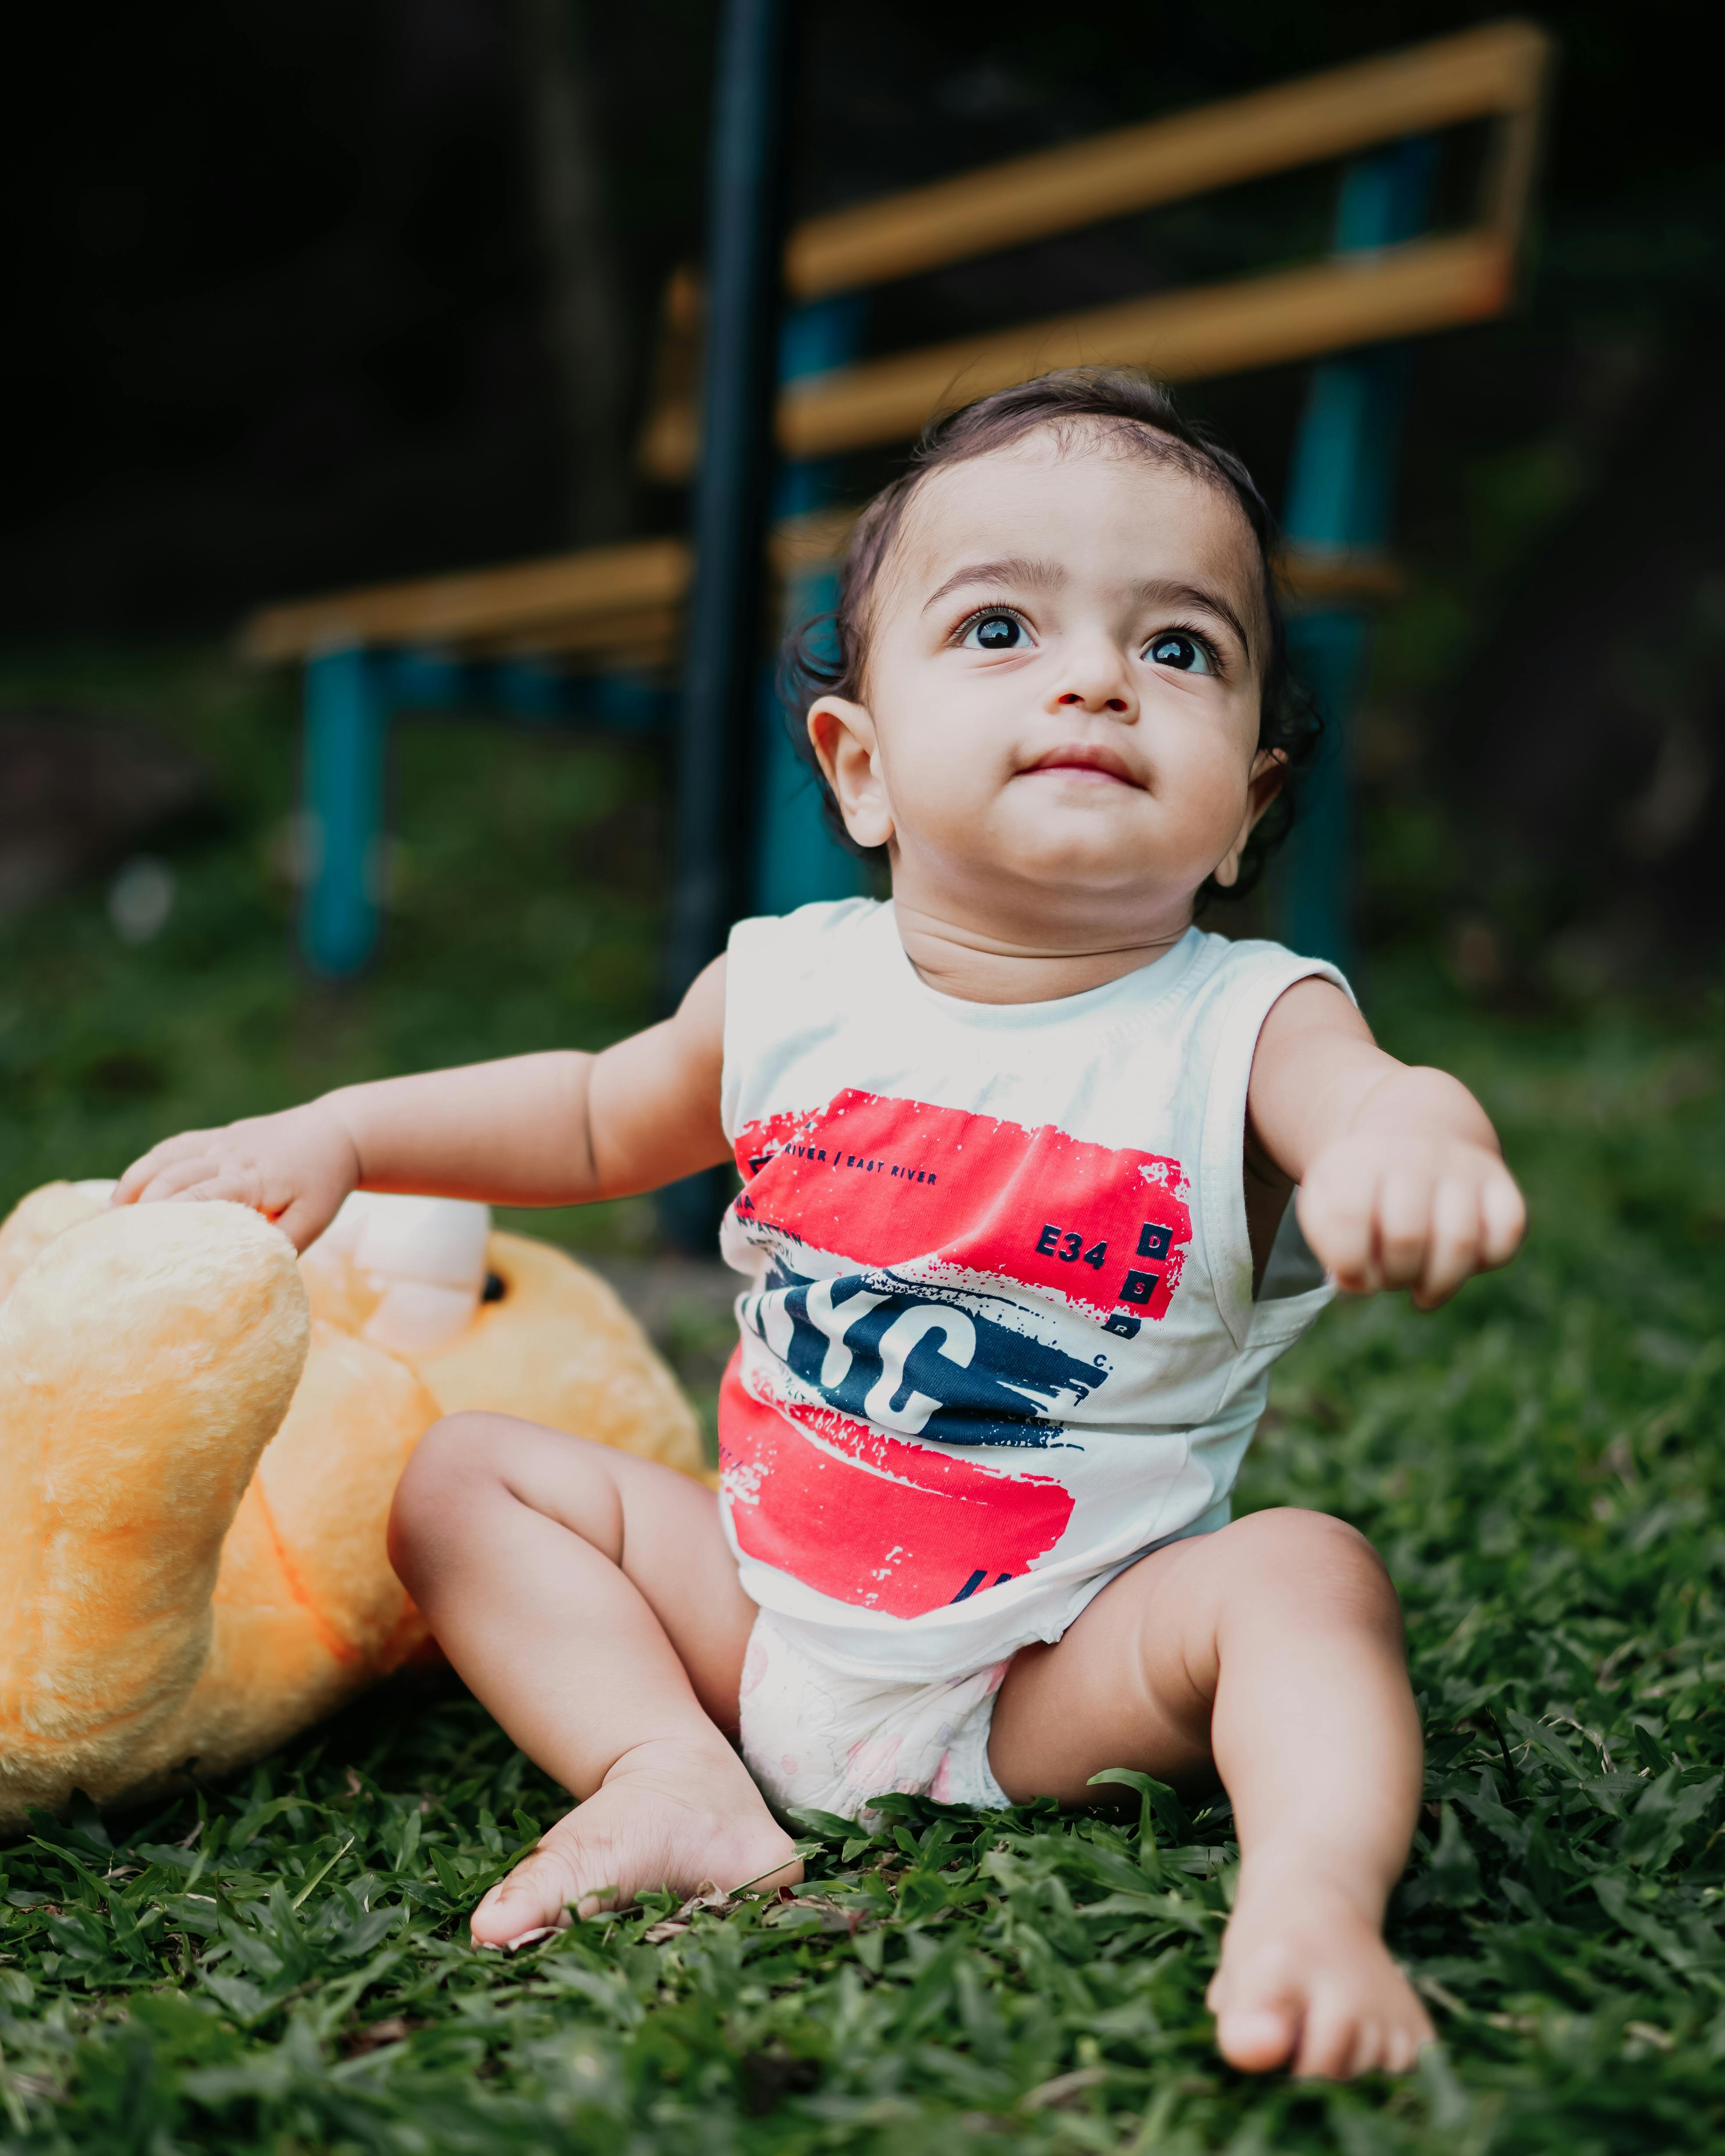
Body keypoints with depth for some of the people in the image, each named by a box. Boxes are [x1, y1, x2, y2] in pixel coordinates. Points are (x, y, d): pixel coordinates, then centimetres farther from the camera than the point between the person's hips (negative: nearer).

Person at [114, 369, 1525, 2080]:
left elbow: (1376, 1100, -36)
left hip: (1064, 1676, -4)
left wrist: (1415, 1139, -61)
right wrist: (337, 1134, 5)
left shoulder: (1246, 1026, -14)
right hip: (763, 1618, 4)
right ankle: (676, 1782, -17)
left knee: (1303, 1572, -26)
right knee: (466, 1472, -1)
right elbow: (600, 1120, 14)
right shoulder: (789, 989, -4)